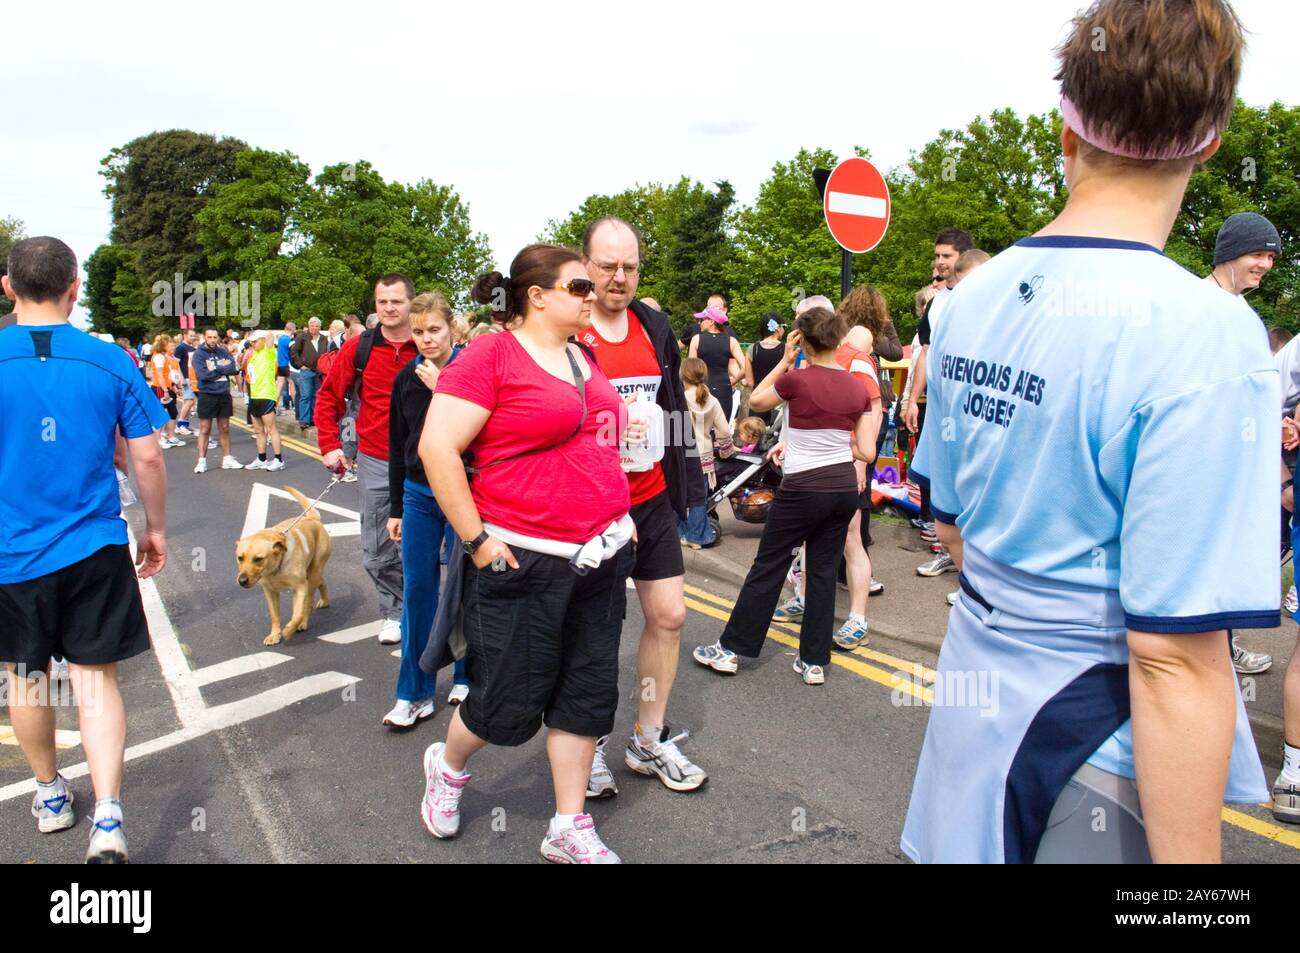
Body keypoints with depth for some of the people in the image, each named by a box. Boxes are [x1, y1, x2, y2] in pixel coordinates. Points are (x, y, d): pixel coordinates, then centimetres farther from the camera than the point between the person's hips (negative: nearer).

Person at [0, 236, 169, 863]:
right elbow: (148, 460, -4)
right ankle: (107, 821, -1)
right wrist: (156, 529, 10)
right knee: (96, 678, 7)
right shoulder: (111, 362, -7)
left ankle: (51, 797, 36)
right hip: (95, 550, 0)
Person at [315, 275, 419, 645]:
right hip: (375, 463, 2)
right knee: (377, 552, 10)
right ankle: (393, 612, 30)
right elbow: (328, 397, 8)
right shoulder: (358, 348, 0)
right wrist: (330, 445, 1)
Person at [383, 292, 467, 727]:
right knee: (417, 589, 5)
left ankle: (466, 677, 25)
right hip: (418, 495, 4)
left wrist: (442, 389, -22)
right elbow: (398, 448, 11)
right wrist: (395, 507, 11)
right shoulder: (406, 378, 5)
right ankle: (415, 692, 15)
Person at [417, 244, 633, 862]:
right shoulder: (490, 356, -11)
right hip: (524, 560, -7)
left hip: (602, 555, 7)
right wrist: (477, 541, -16)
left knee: (587, 693, 11)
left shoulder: (583, 358, 12)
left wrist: (617, 520, 16)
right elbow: (436, 448, -16)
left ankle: (569, 829, 27)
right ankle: (448, 765, 38)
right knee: (510, 702, 5)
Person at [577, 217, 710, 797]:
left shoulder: (655, 327, 8)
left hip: (651, 497, 6)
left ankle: (649, 741, 27)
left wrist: (685, 483, 12)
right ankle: (591, 744, 28)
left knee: (669, 616, 8)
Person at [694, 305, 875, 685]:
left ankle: (730, 649, 15)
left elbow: (755, 400, 6)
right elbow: (867, 452, 1)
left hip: (802, 489, -4)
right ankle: (814, 661, 17)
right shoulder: (858, 389, 0)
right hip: (845, 488, 5)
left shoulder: (797, 380, -14)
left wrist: (784, 361, 6)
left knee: (768, 568, 5)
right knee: (823, 571, 12)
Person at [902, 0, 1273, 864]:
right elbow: (1174, 656, -24)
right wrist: (1191, 854, -15)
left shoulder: (971, 301, -2)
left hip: (976, 695, 6)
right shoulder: (1204, 334, -23)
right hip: (1097, 731, -6)